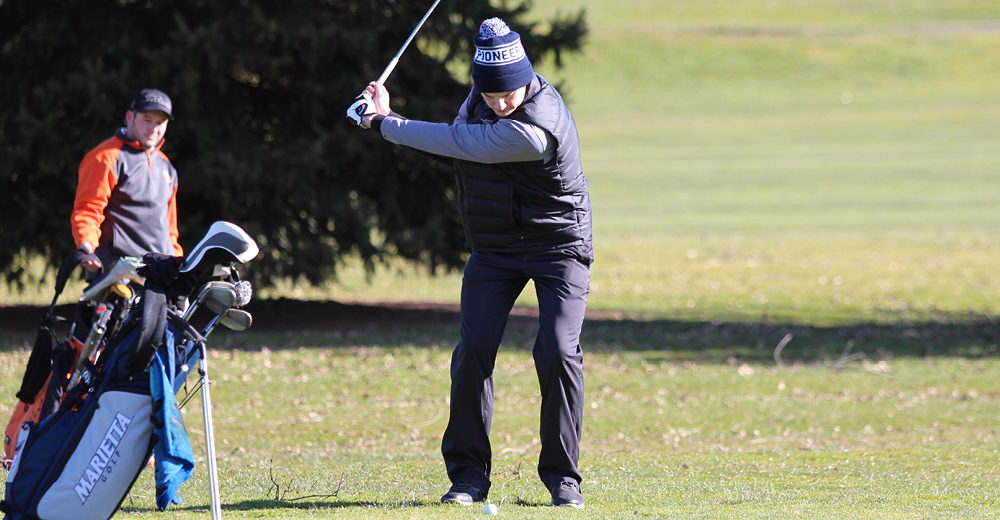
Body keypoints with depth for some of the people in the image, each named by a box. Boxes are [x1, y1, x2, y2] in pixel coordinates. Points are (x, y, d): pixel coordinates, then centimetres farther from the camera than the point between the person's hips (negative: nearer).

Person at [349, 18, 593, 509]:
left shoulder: (534, 130, -32)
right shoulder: (480, 97, -6)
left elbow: (455, 143, -26)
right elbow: (456, 146, 9)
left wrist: (385, 123, -14)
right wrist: (389, 118, -3)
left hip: (559, 245, -6)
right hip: (494, 246, 6)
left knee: (558, 353, -16)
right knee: (474, 349, -7)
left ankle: (562, 477, -4)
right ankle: (469, 473, -1)